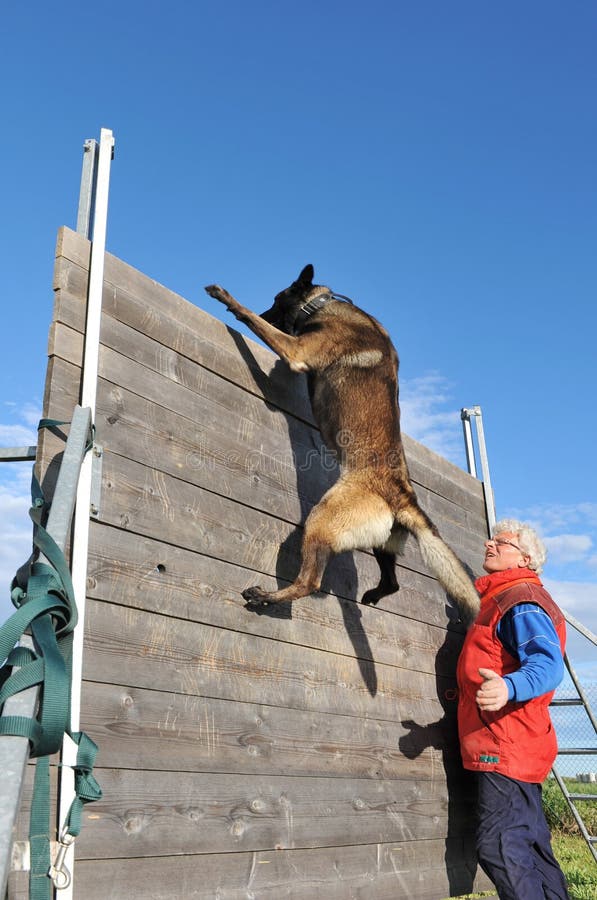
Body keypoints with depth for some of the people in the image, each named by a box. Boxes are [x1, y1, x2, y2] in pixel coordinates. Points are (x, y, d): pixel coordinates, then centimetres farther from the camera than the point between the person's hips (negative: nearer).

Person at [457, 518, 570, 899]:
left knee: (501, 850, -12)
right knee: (532, 848, 15)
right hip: (514, 751, 11)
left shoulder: (522, 600, -13)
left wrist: (508, 688, -46)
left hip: (508, 745, -11)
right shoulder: (499, 599, 19)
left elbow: (547, 664, -29)